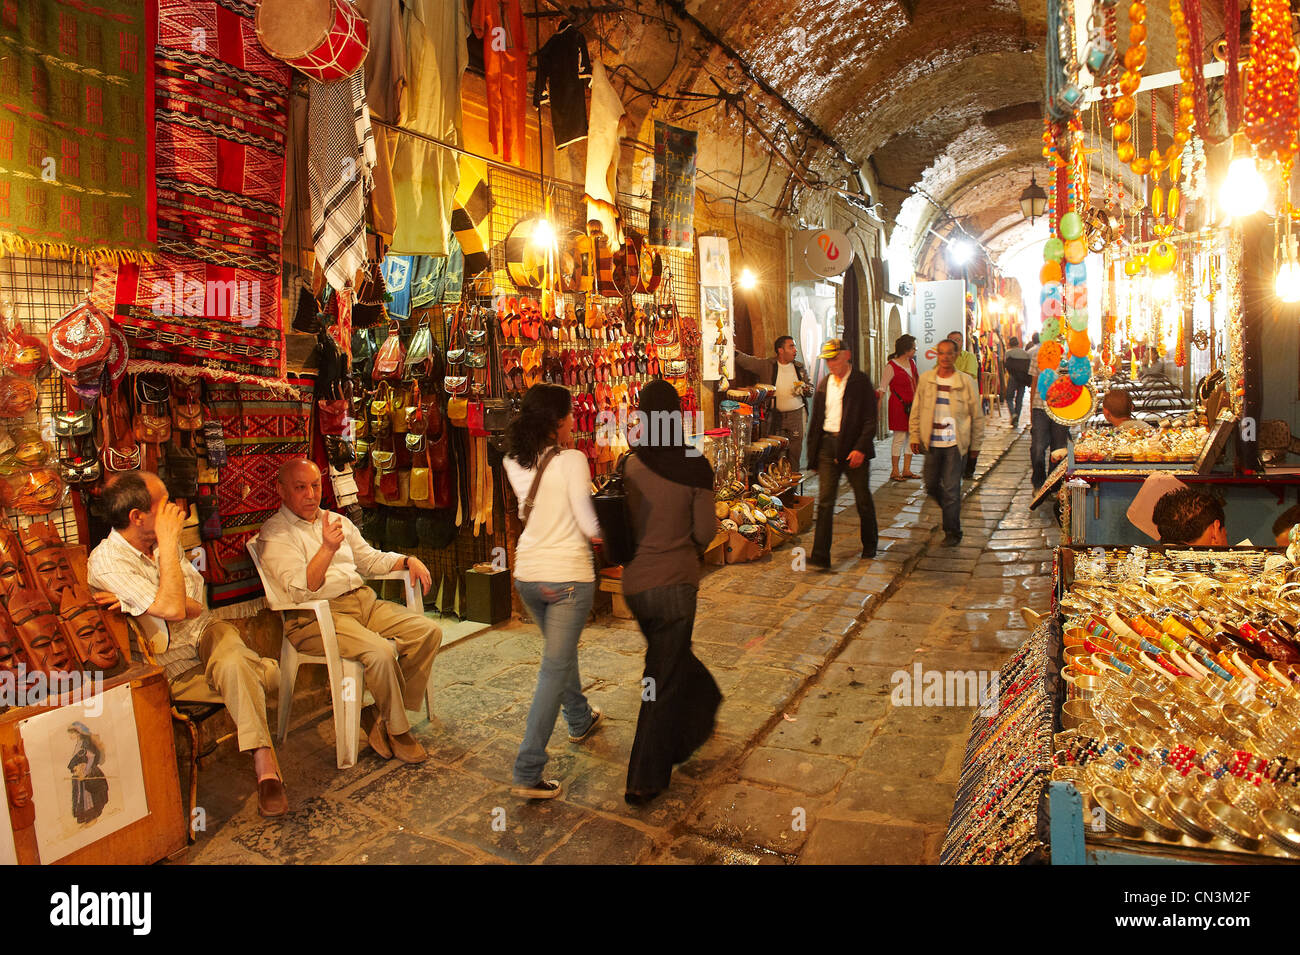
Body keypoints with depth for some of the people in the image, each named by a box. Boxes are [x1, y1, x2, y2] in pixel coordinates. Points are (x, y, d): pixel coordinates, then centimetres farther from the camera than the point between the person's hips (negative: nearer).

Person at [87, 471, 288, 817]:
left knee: (231, 661, -30)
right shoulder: (106, 562, -16)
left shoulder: (162, 542, 4)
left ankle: (263, 762, -21)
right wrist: (168, 542, -23)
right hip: (173, 668, -4)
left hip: (207, 632, 4)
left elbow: (197, 606, 3)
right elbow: (172, 609, -29)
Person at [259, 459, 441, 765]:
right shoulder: (276, 532, -4)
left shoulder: (336, 521, 19)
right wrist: (327, 549, -31)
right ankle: (397, 729, -6)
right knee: (380, 651, -31)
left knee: (428, 632, -11)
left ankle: (380, 716, -4)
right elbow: (300, 592, -17)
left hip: (363, 601, 7)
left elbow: (371, 559, 27)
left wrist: (407, 560, 8)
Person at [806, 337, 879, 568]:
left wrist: (861, 448, -20)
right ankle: (820, 556, -5)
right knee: (825, 501, -4)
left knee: (863, 500, 11)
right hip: (827, 447, 4)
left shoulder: (861, 382, -6)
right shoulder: (824, 384, 10)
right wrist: (812, 448, 10)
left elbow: (870, 420, -10)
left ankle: (870, 545, 32)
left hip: (854, 447, -4)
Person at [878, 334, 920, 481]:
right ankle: (894, 471, 3)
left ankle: (906, 470, 16)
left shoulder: (911, 362, 10)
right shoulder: (891, 366, -12)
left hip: (911, 405, 8)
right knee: (900, 437, -6)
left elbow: (918, 378, 26)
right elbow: (883, 388, -11)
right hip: (898, 406, -8)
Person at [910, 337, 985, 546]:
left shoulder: (966, 381, -2)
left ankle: (952, 532, 9)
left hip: (955, 444, -3)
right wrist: (915, 436, 6)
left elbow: (977, 416, 4)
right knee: (931, 486, 9)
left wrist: (975, 446, 5)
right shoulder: (926, 379, 4)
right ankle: (951, 510, 38)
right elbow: (916, 410, 11)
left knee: (951, 489, -4)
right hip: (931, 443, 3)